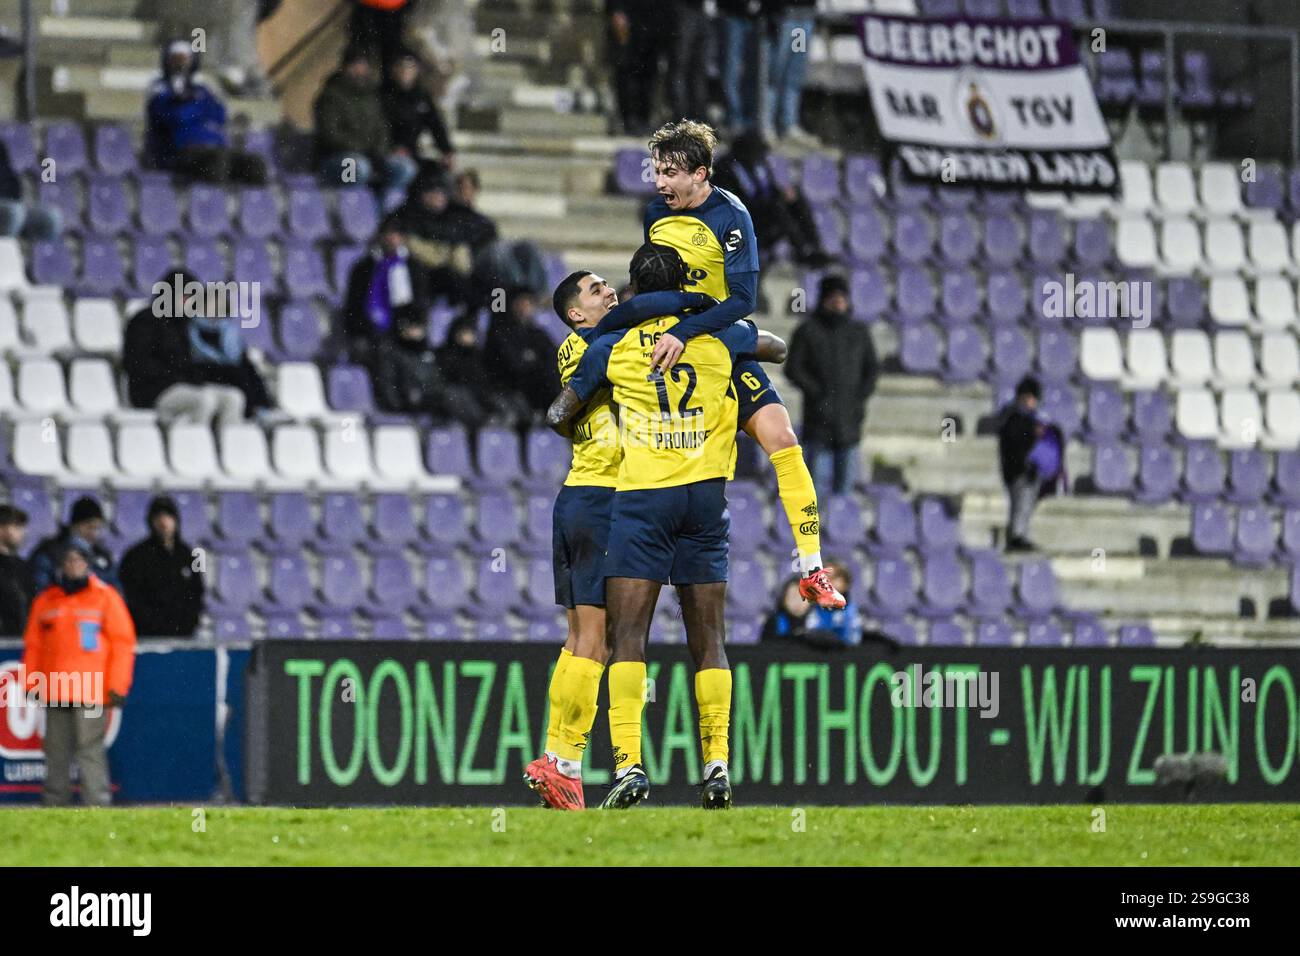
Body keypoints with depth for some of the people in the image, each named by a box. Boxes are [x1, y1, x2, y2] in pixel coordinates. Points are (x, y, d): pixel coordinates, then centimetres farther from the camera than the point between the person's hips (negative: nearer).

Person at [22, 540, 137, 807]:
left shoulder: (105, 597, 4)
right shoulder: (45, 600, 14)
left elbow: (123, 642, 1)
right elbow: (33, 645, 17)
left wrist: (117, 685, -5)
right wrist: (30, 683, 7)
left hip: (92, 692, -4)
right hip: (54, 693, 4)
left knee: (90, 751, -10)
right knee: (56, 752, 6)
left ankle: (97, 803, -10)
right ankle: (54, 803, 12)